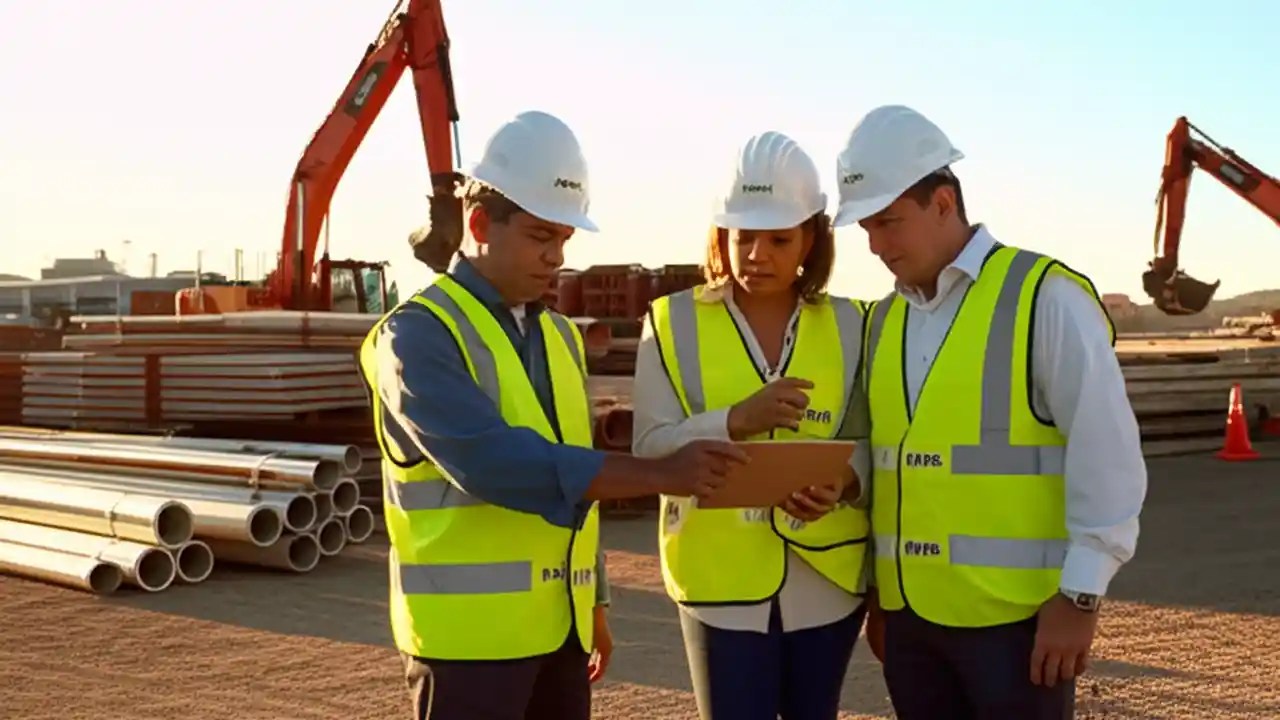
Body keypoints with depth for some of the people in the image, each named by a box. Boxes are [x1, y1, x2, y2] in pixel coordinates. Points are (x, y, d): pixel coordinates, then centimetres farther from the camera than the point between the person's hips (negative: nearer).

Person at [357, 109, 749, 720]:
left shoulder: (558, 335, 13)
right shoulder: (419, 333, -11)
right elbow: (490, 462, -24)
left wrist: (594, 605, 18)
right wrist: (660, 475, -25)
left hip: (558, 625, 7)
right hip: (470, 627, -7)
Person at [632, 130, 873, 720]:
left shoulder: (847, 324, 4)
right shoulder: (675, 321, -2)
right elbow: (649, 450, -9)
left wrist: (844, 481, -17)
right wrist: (736, 420, -24)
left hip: (826, 577, 2)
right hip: (723, 581, -2)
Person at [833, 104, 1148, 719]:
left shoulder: (1046, 297, -9)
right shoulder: (882, 320, 11)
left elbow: (1107, 457, -12)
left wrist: (1080, 595, -14)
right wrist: (876, 590, 15)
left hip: (1017, 614, -6)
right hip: (911, 613, 6)